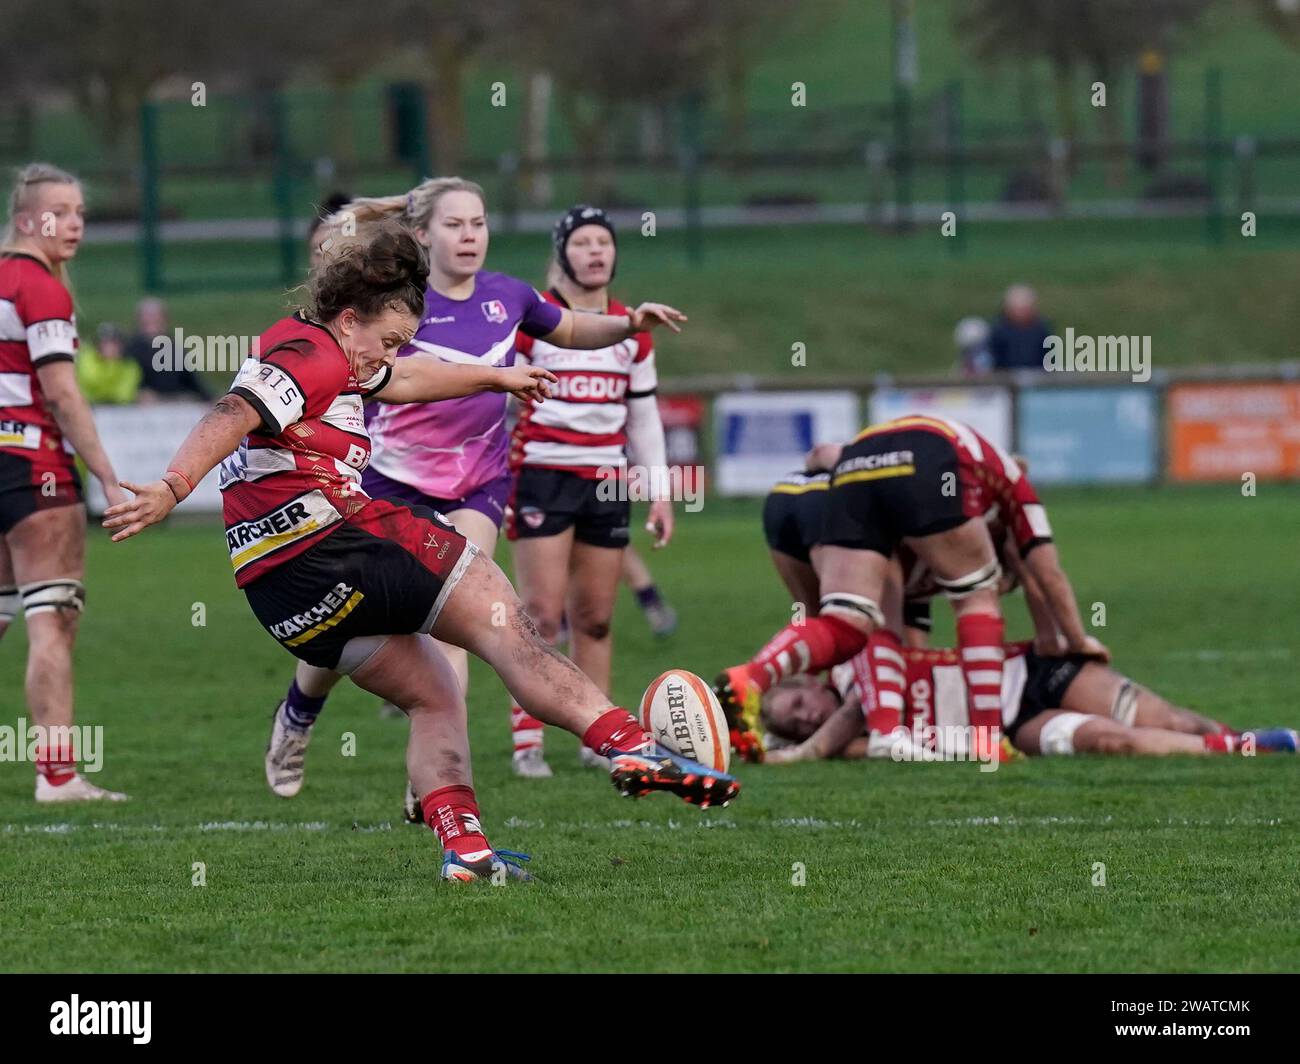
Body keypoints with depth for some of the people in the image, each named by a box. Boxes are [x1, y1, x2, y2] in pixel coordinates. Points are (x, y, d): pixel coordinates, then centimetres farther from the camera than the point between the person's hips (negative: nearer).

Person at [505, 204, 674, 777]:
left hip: (607, 482, 4)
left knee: (595, 619, 6)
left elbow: (644, 416, 17)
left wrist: (659, 491, 13)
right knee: (543, 613, -11)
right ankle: (527, 741, -9)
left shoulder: (632, 331, 11)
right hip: (542, 475, -4)